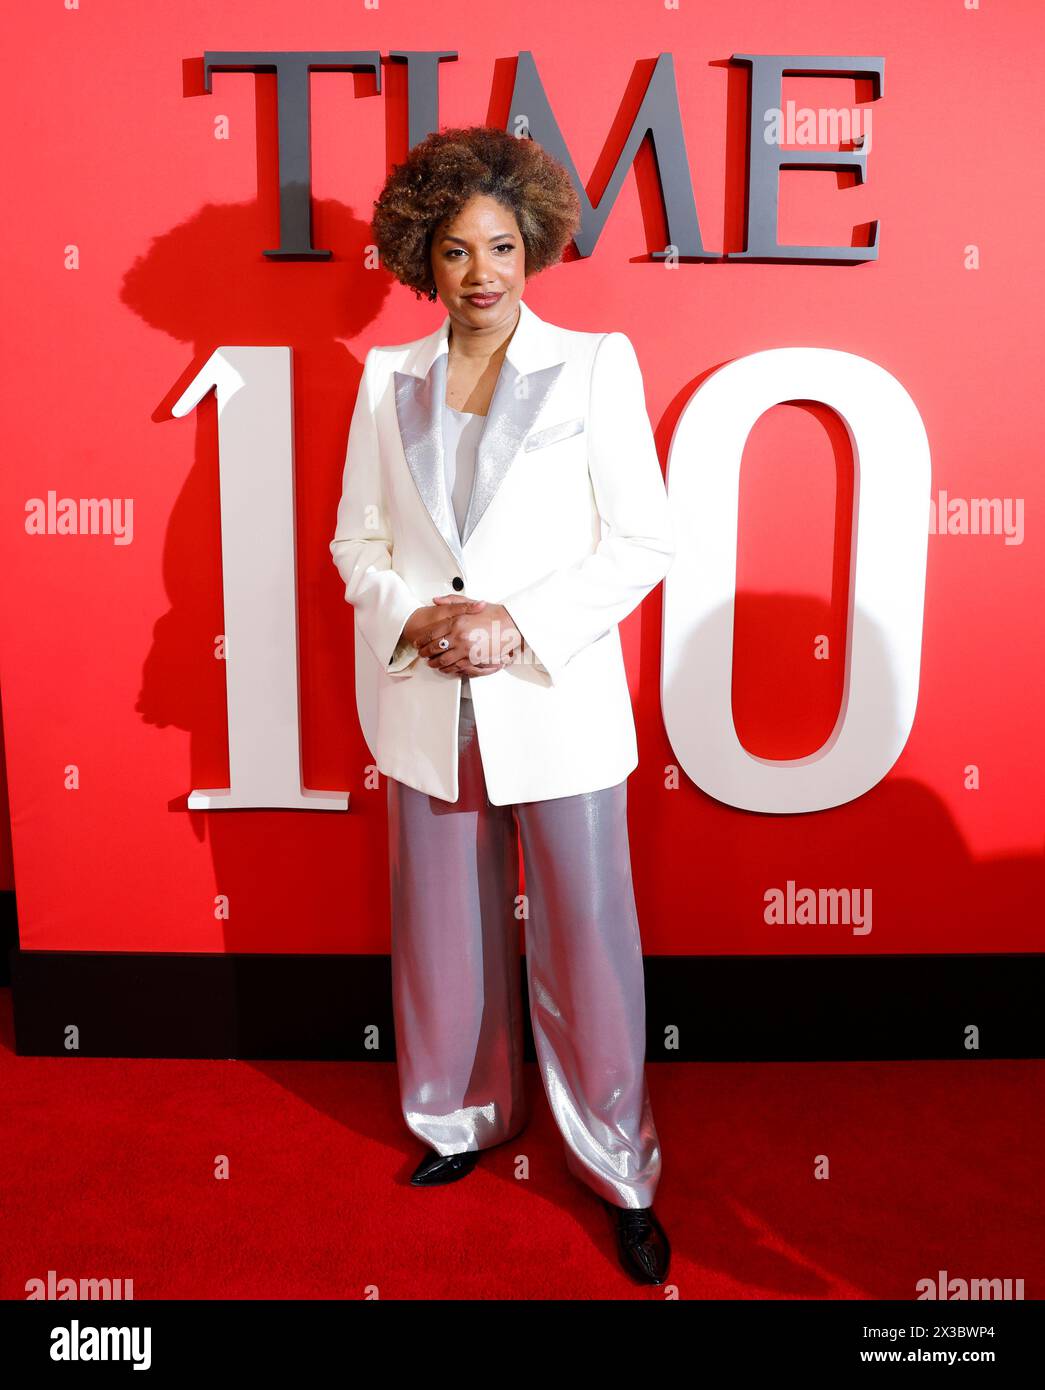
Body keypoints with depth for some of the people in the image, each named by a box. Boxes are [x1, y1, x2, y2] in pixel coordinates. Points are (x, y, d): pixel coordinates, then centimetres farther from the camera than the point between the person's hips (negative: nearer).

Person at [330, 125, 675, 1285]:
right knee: (443, 935, 15)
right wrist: (412, 618, -10)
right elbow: (356, 538, 10)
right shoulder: (390, 378, 8)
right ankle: (466, 1120, 40)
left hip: (555, 702, -3)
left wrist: (518, 623, -15)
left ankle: (624, 1175, 26)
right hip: (429, 705, 3)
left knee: (586, 943, 5)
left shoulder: (595, 364, -1)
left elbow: (643, 541, -5)